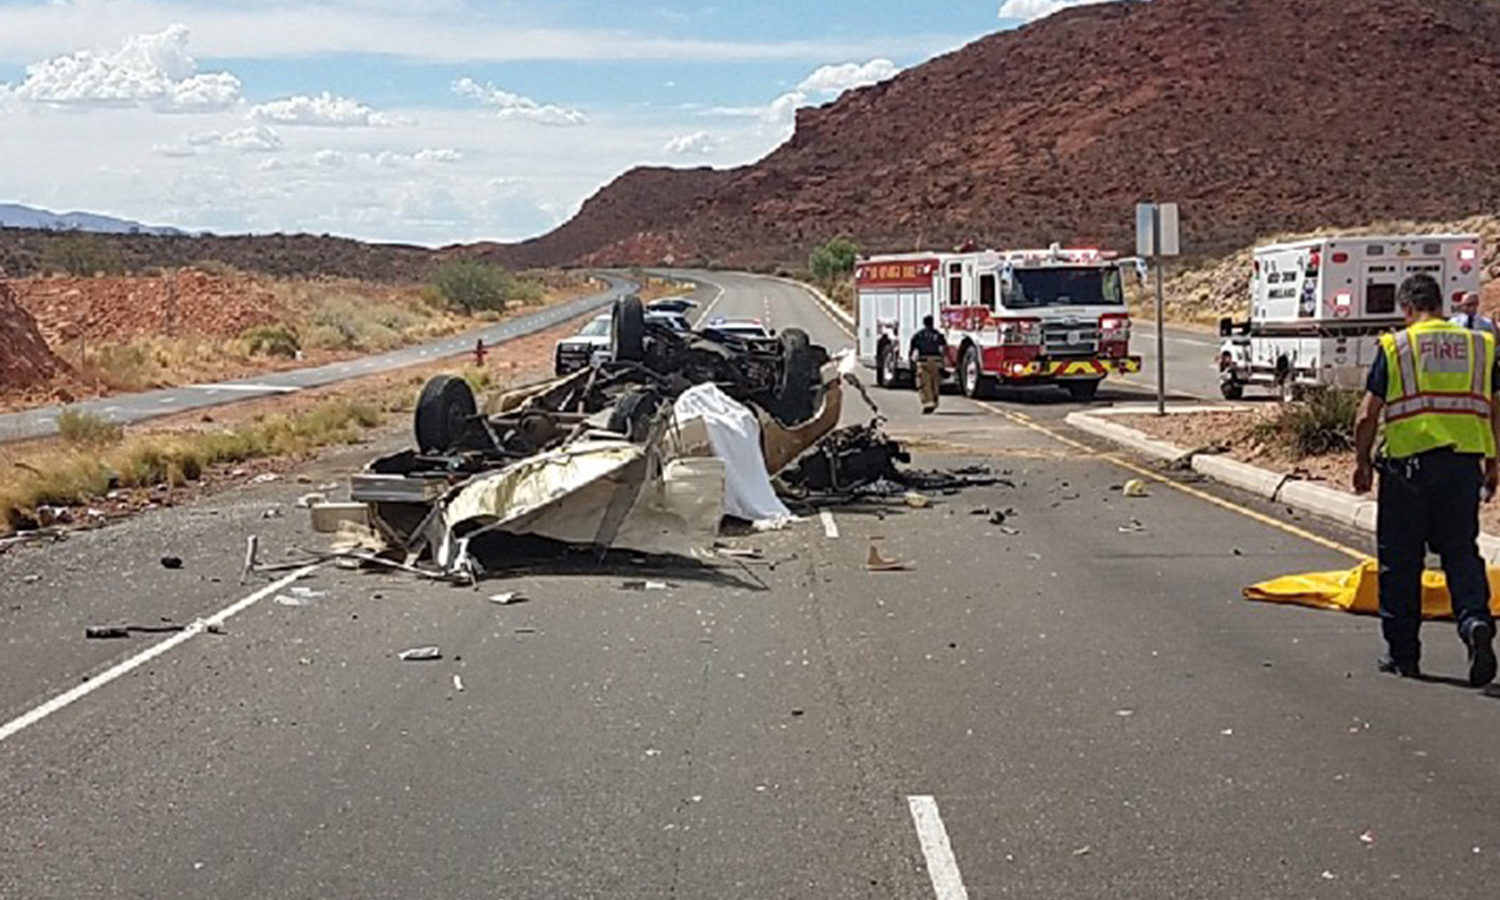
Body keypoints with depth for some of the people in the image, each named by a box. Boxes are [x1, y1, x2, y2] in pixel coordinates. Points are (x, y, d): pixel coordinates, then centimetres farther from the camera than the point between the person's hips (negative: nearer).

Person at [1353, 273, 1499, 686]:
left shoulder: (1395, 347, -1)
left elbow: (1368, 414, -3)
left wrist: (1362, 462, 10)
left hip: (1408, 462, -3)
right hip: (1465, 462, 3)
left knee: (1400, 560, 7)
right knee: (1461, 550, 11)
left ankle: (1403, 654, 13)